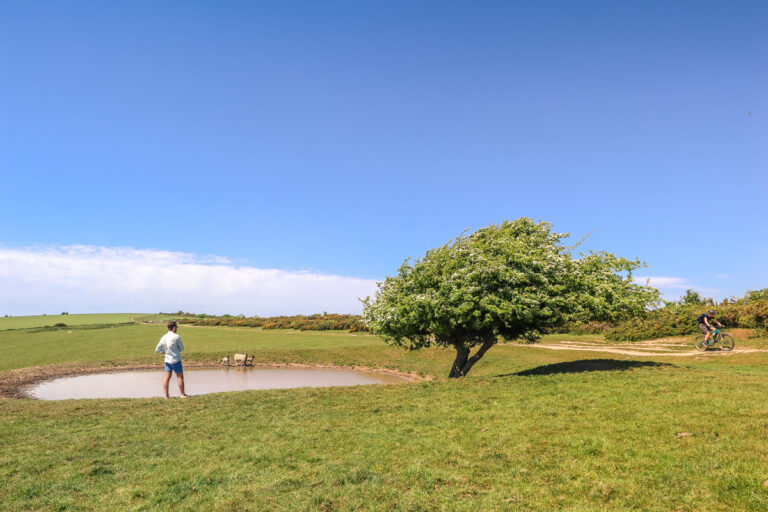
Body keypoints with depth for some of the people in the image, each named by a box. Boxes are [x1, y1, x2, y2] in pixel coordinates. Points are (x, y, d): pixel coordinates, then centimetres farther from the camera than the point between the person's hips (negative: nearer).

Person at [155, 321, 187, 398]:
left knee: (167, 378, 6)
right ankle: (182, 394, 13)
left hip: (167, 360, 5)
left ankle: (166, 395, 8)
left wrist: (165, 352, 12)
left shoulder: (163, 338, 1)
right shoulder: (176, 337, -14)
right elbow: (181, 348, -4)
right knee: (180, 377, 6)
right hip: (176, 360, -5)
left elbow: (157, 350, 3)